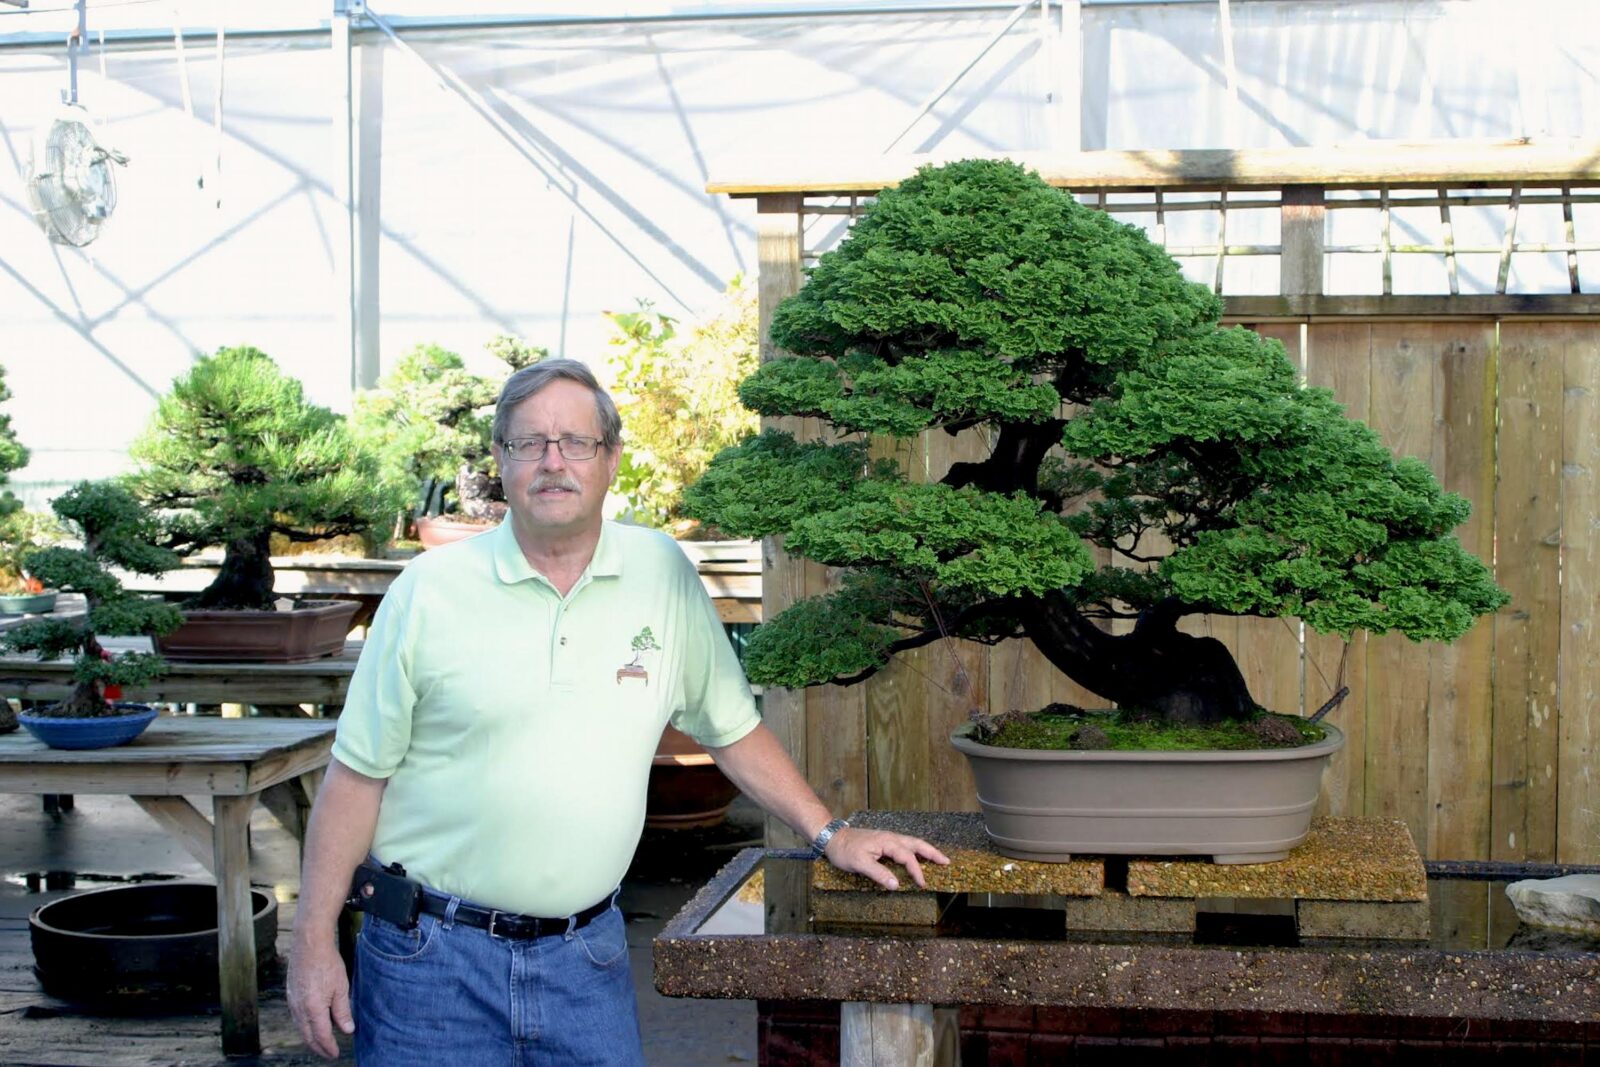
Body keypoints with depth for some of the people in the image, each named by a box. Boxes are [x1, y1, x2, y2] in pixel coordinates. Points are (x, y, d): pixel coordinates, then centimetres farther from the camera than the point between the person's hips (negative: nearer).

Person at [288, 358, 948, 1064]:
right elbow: (357, 774, -2)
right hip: (431, 953, -2)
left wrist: (830, 835, 8)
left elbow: (731, 728, 12)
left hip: (587, 952, 2)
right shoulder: (429, 590, -5)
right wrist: (315, 943, -4)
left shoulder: (664, 574, 1)